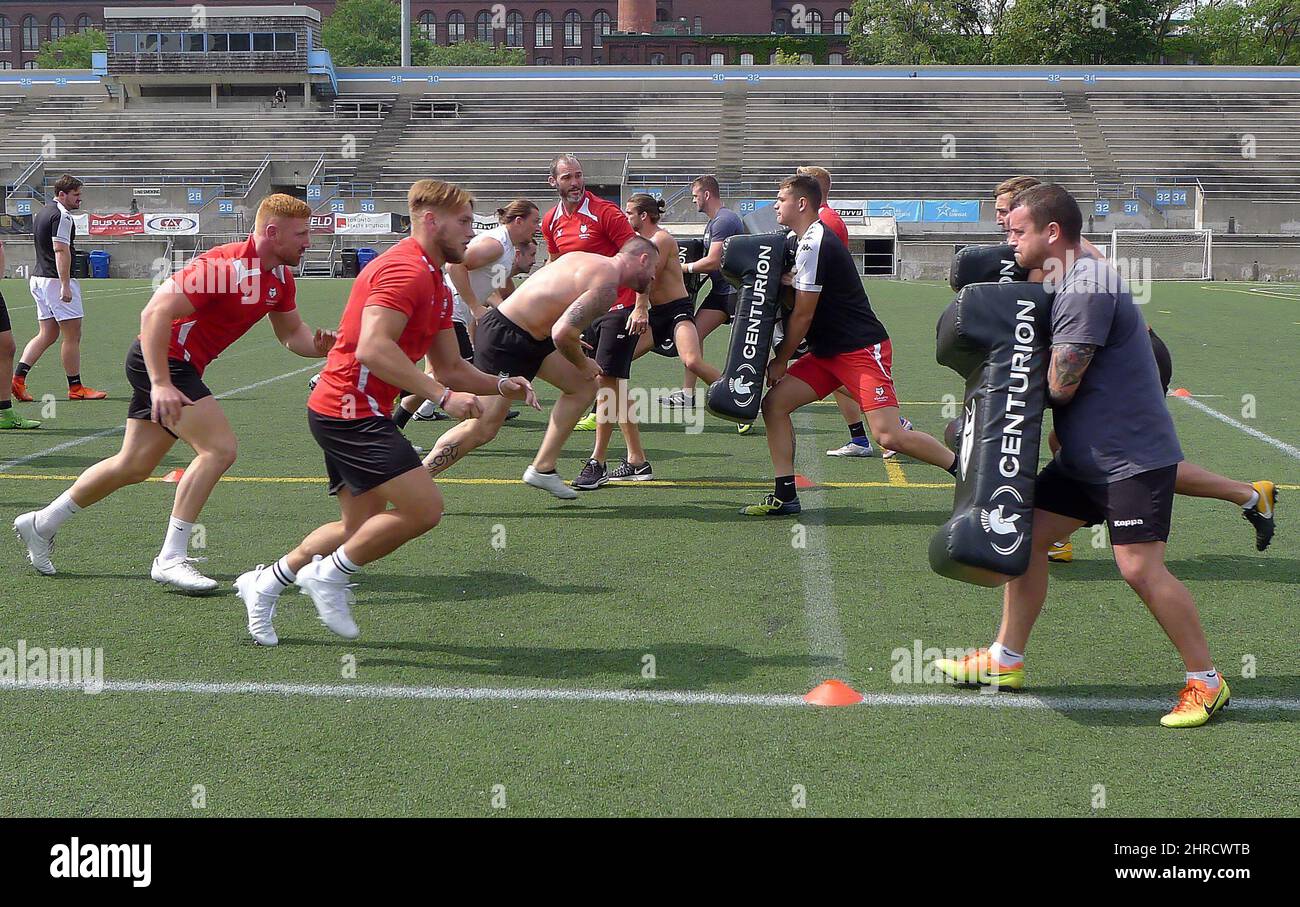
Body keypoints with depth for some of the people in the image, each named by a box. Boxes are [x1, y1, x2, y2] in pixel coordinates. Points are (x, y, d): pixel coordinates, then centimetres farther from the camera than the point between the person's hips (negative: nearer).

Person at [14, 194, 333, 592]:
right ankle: (171, 558, -12)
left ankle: (41, 523, 32)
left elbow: (291, 332, 14)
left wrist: (320, 345, -10)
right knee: (219, 448, -19)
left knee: (134, 466, 16)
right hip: (161, 361, -10)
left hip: (181, 367, 10)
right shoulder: (224, 264, -24)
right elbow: (155, 312, -26)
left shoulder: (280, 277, 3)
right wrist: (161, 385, -30)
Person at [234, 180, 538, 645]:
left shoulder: (436, 285, 17)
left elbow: (450, 367, 21)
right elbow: (372, 348, -29)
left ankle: (266, 581, 27)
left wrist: (501, 385, 5)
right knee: (424, 508, -15)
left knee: (363, 526, 16)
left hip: (347, 413, 11)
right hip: (351, 412, -11)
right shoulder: (404, 269, -16)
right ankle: (330, 574, 0)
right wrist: (443, 396, -29)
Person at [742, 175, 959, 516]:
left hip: (862, 349, -10)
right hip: (829, 351, 10)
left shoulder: (813, 245, -17)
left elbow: (803, 315, -14)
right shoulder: (814, 239, 15)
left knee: (888, 436, -17)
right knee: (774, 403, 0)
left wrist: (780, 360, -2)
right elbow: (799, 301, 23)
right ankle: (785, 497, 4)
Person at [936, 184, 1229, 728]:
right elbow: (1060, 381, 17)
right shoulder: (1072, 284, 14)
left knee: (1140, 567, -13)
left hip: (1132, 456, -10)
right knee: (1025, 536, 9)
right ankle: (1005, 659, 19)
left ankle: (1206, 682, 1)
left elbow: (1059, 388, -21)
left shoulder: (1086, 289, -20)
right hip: (1086, 457, 11)